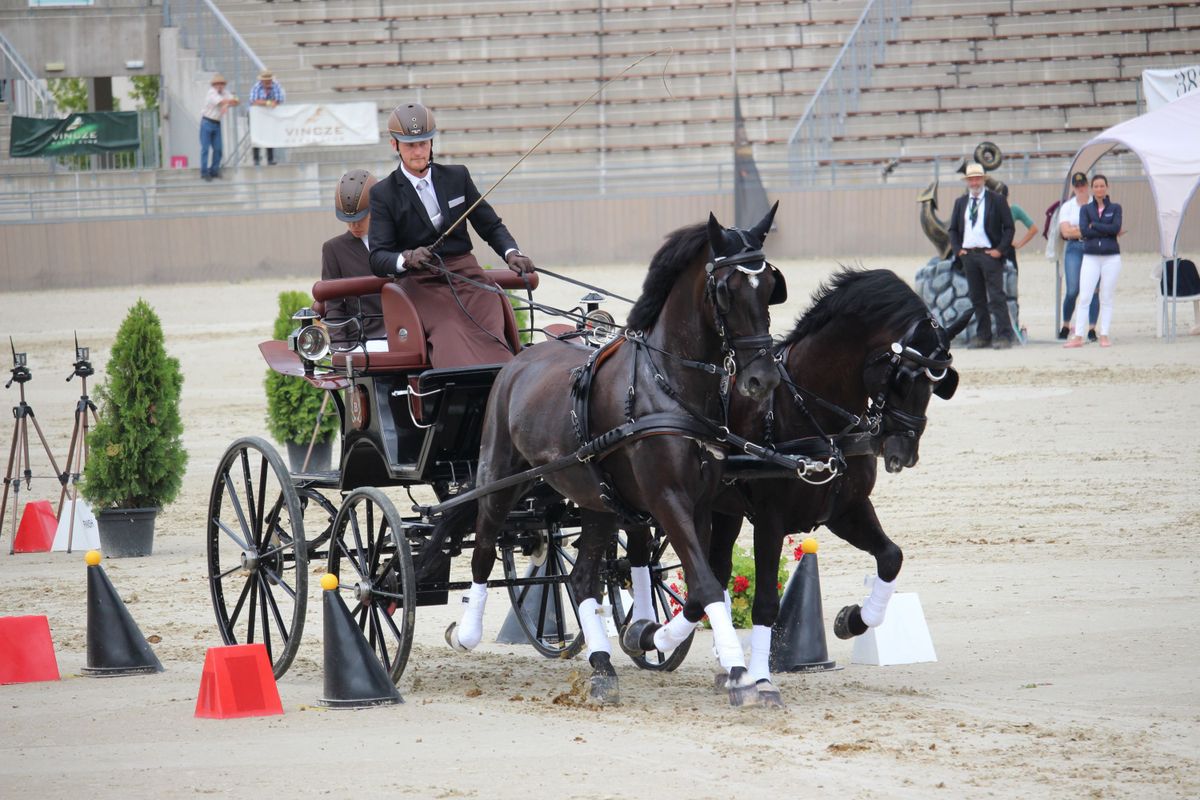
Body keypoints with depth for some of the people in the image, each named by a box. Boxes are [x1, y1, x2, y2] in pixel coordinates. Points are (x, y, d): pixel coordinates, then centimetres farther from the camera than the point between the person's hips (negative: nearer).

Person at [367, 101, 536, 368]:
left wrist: (511, 253, -4)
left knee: (492, 346, -24)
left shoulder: (457, 177, 15)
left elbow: (490, 226, 18)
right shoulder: (383, 194, 6)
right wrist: (406, 259, -26)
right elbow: (378, 258, -3)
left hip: (468, 277, 4)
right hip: (422, 286, -4)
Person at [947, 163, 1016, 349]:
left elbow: (1009, 227, -1)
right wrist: (957, 249, 2)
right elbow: (953, 229, 17)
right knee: (977, 298, 7)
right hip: (968, 255, 5)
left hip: (990, 254, -5)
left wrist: (1000, 250, -10)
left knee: (996, 297, -8)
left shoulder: (996, 200, 0)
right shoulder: (960, 202, 13)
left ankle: (1004, 336, -8)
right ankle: (982, 336, 13)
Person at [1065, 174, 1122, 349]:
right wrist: (1107, 231, -10)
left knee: (1107, 298, 2)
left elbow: (1116, 228, -9)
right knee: (1084, 297, -6)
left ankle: (1104, 336, 7)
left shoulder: (1115, 208, 7)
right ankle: (1078, 336, -6)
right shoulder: (1086, 209, 8)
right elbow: (1084, 231, -7)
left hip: (1111, 257, 0)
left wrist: (1094, 226, -7)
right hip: (1090, 257, 0)